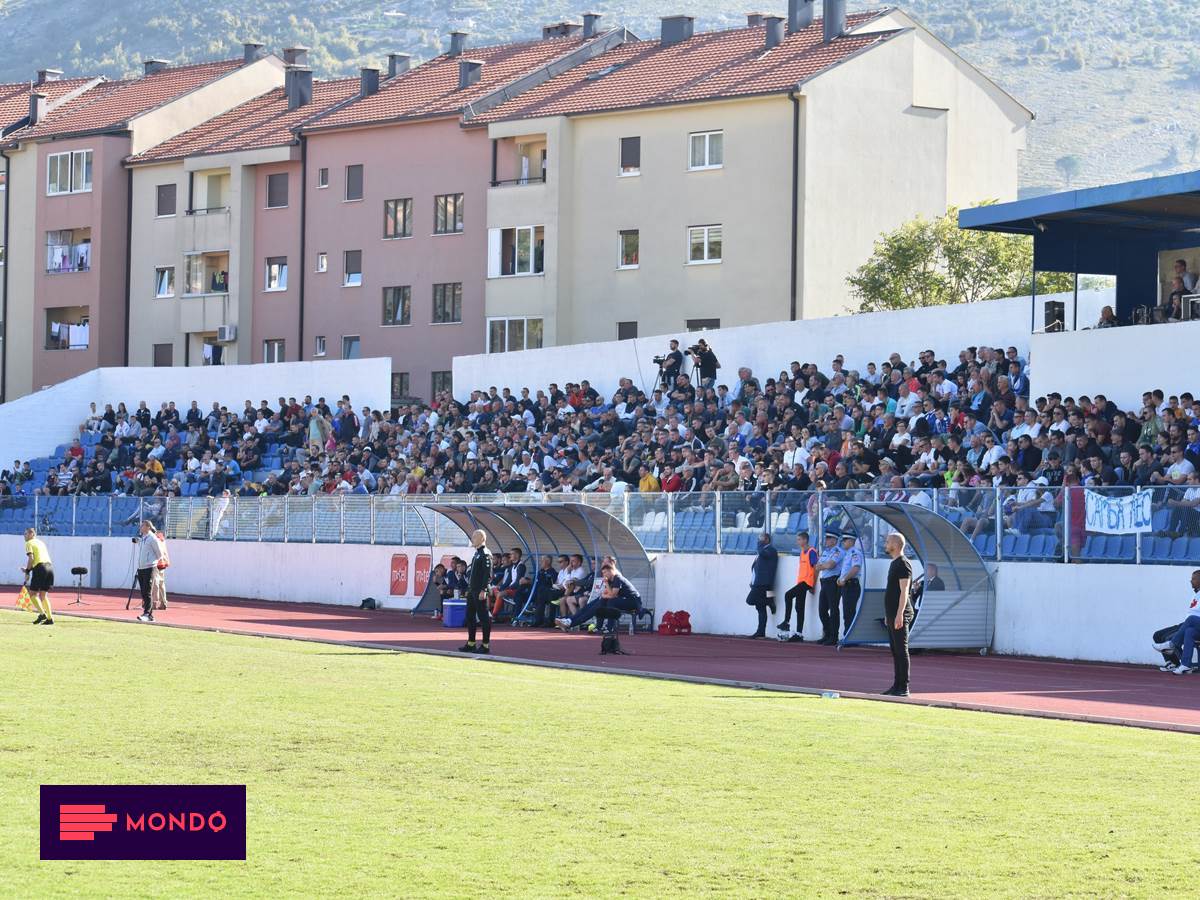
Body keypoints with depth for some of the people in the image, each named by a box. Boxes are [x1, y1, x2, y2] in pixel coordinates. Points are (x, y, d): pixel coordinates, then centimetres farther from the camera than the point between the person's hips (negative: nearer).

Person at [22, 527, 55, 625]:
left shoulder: (29, 543, 2)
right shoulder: (41, 542, 24)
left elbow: (31, 558, -11)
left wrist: (27, 572, -3)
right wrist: (29, 569, 22)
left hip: (40, 568, -7)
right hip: (50, 566, 7)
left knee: (33, 593, 1)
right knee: (43, 595, 13)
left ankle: (42, 613, -16)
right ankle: (50, 618, 5)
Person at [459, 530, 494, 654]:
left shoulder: (485, 554, -12)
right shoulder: (477, 554, 17)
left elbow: (488, 574, -18)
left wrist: (483, 590, -22)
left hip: (480, 592, -10)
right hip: (472, 591, 10)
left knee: (483, 617, -5)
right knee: (470, 617, 12)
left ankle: (486, 645, -1)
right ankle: (471, 644, 19)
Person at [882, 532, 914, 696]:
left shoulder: (903, 564, -13)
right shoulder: (894, 563, 18)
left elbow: (904, 591, -19)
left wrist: (899, 614, -24)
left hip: (900, 616, -10)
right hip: (892, 614, 10)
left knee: (901, 650, -8)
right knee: (895, 650, 11)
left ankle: (903, 687, -8)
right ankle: (897, 685, 14)